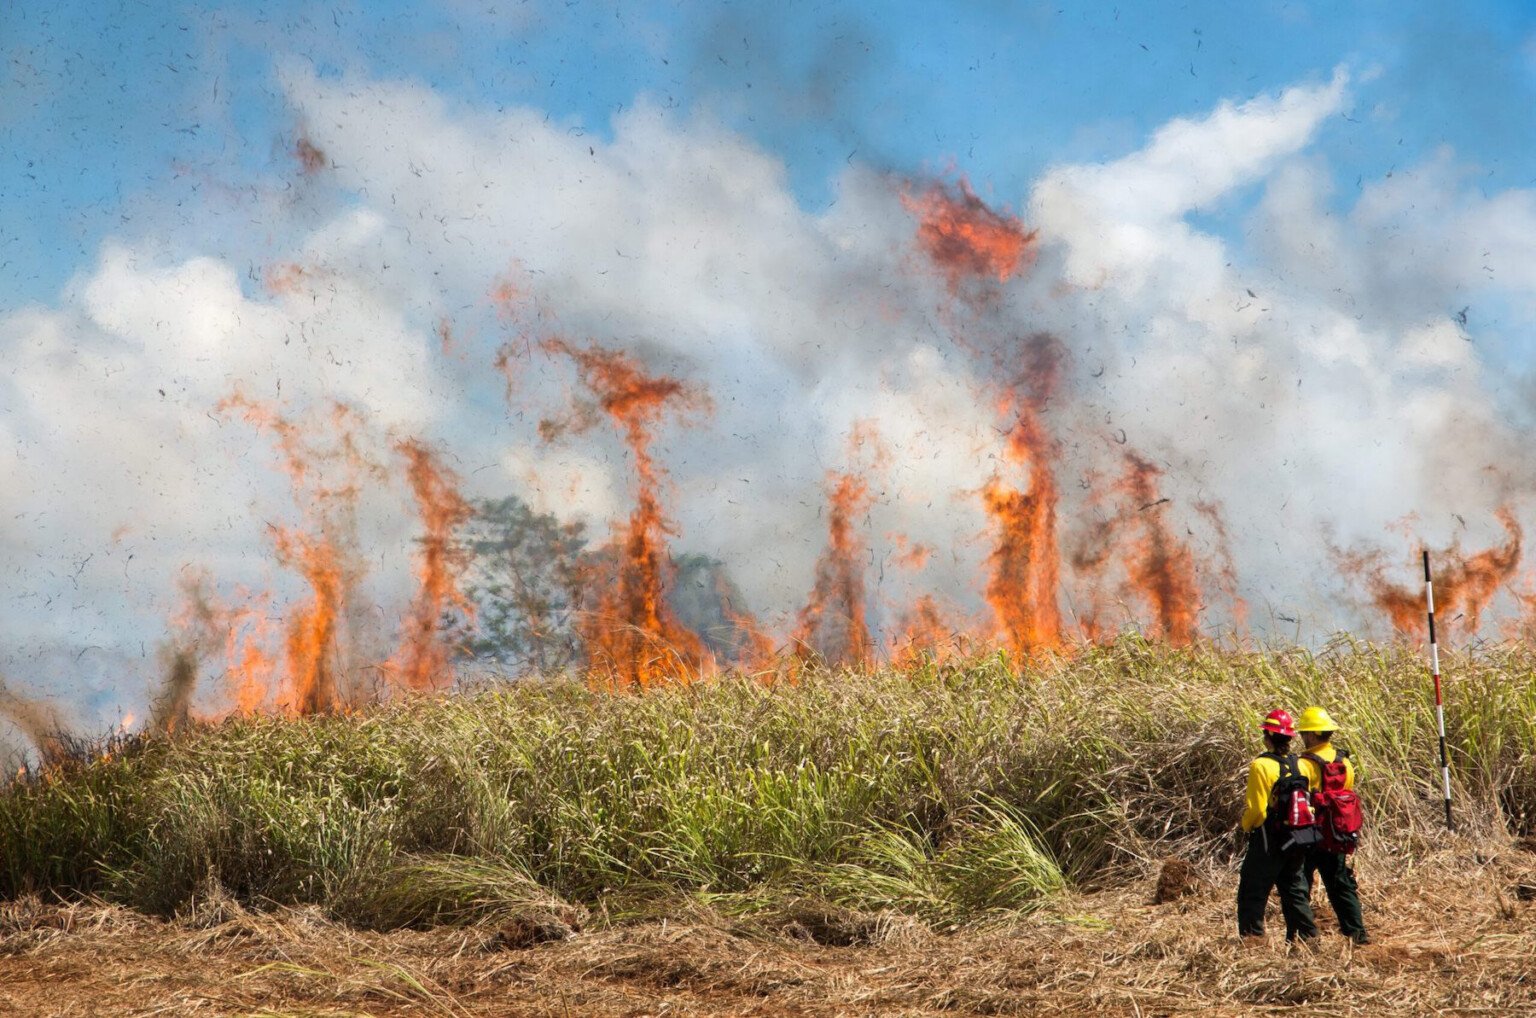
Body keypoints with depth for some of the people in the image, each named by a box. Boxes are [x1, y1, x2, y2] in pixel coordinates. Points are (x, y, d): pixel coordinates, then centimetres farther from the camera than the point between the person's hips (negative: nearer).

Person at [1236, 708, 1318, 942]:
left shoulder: (1261, 765, -15)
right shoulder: (1299, 765, 3)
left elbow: (1256, 808, -16)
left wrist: (1247, 826, 3)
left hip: (1268, 841, -6)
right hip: (1296, 840, 6)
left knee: (1252, 893, 1)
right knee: (1294, 890, 15)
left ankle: (1251, 936, -2)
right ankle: (1308, 935, 12)